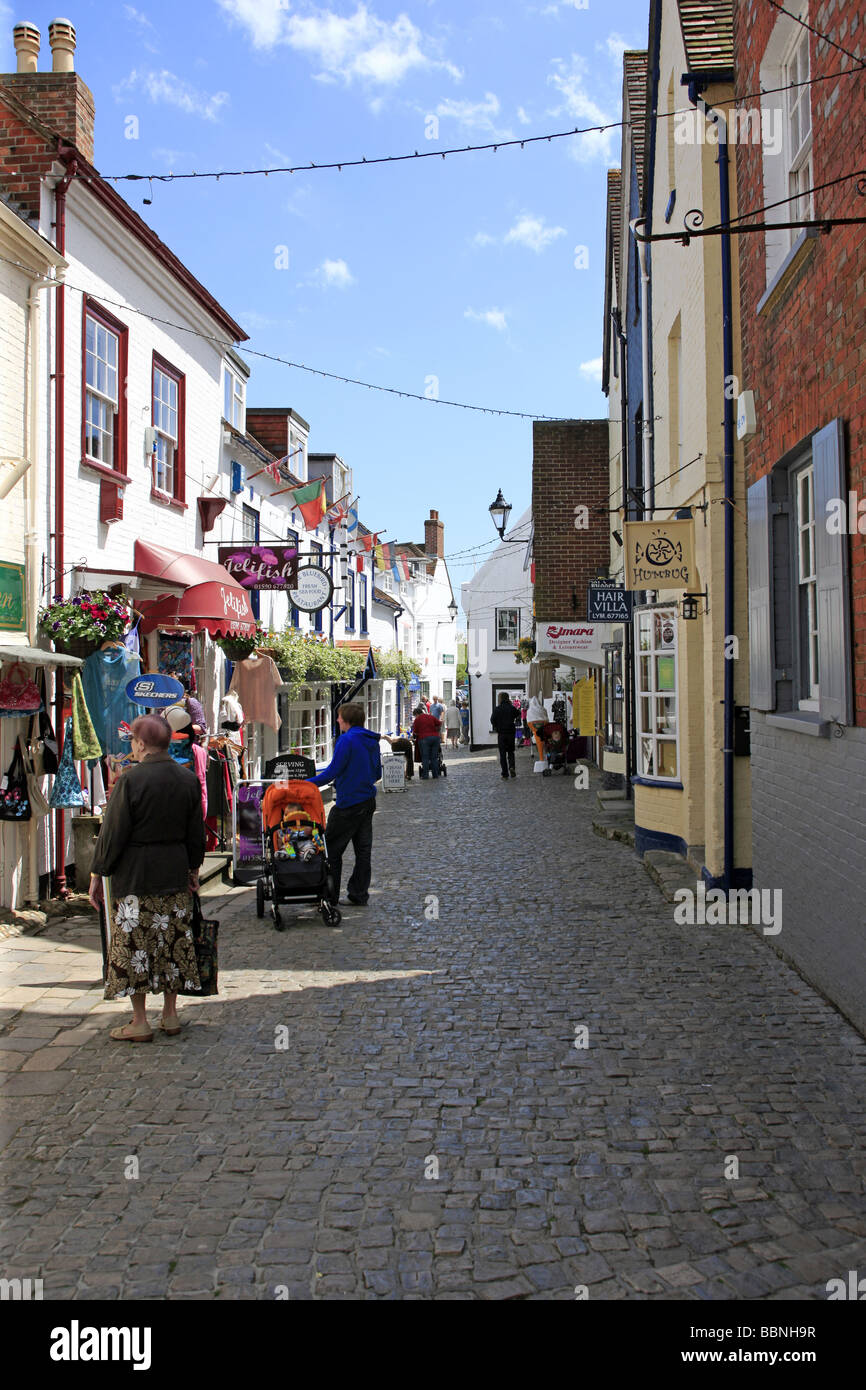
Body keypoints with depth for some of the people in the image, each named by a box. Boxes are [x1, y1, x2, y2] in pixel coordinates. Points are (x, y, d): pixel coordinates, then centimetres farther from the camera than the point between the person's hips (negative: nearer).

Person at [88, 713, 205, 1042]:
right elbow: (196, 832, 10)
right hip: (175, 874, 6)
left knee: (134, 945, 3)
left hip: (134, 876, -5)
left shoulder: (131, 779, -15)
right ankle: (170, 1015, 21)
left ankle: (140, 1022, 9)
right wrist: (193, 870, 21)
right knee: (173, 941, 13)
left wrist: (98, 874, -3)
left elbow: (112, 833, -12)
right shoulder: (188, 779, 2)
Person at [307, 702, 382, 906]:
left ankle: (330, 895, 6)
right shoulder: (372, 742, 10)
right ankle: (360, 895, 15)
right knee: (363, 849, 10)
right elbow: (377, 773, 16)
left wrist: (307, 784, -10)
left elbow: (332, 772, -18)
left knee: (332, 849, 2)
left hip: (348, 804, -8)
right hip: (368, 801, 8)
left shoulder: (347, 740, -16)